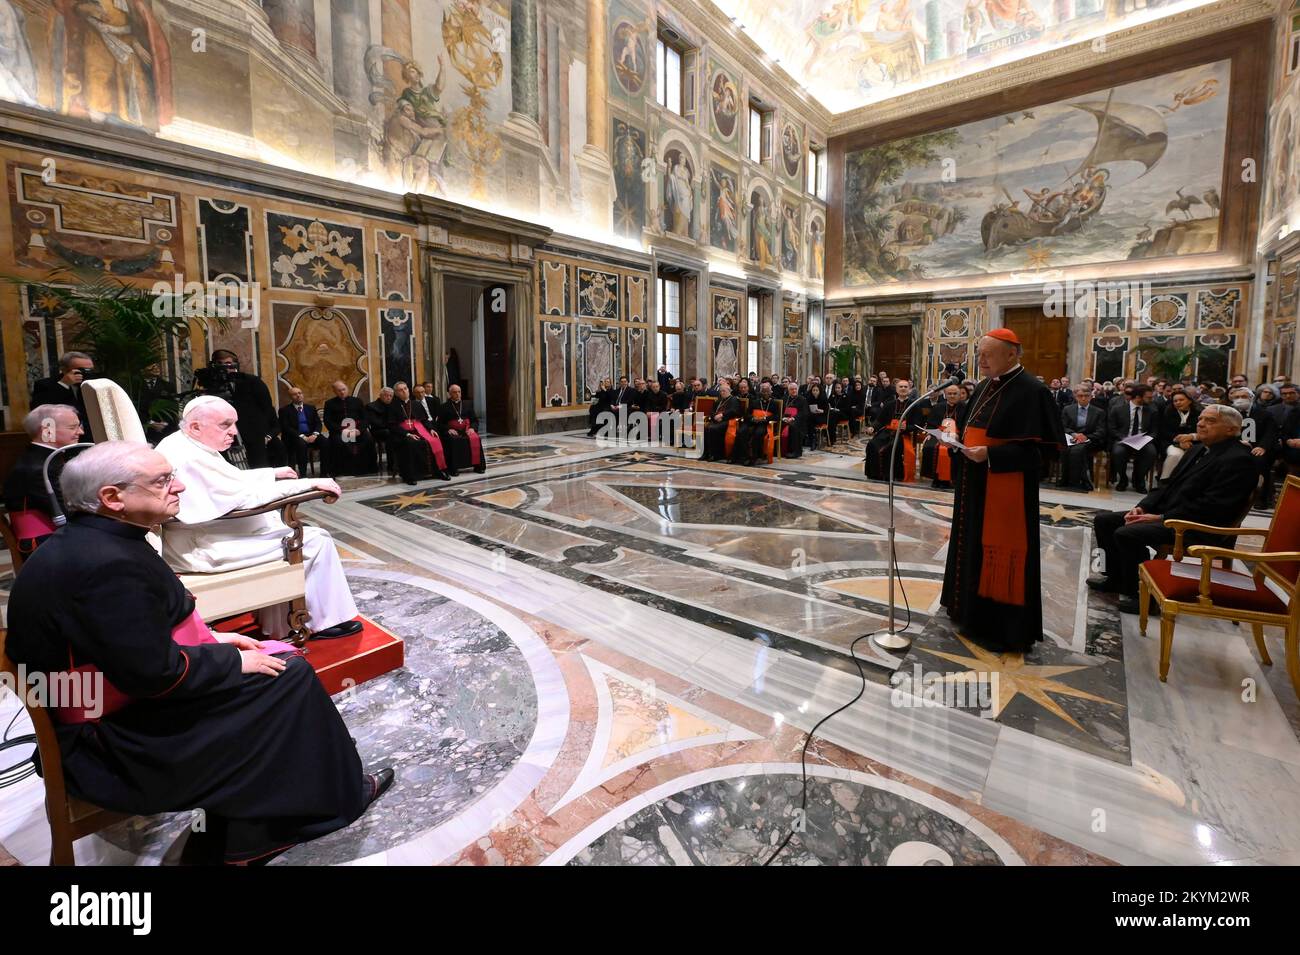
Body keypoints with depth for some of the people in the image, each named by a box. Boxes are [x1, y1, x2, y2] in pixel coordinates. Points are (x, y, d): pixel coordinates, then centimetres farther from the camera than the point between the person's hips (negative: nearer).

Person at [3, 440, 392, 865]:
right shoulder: (107, 564, -29)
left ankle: (232, 842, 16)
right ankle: (336, 793, 16)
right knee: (289, 676, -6)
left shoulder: (86, 542, 2)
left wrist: (210, 639, 7)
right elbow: (155, 672, -28)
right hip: (117, 742, -10)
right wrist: (233, 661, -13)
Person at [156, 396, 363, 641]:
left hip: (197, 540, 11)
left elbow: (233, 479, 19)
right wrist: (309, 483, -23)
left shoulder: (182, 444, 7)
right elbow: (246, 496, -24)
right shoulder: (191, 457, -24)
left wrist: (273, 473, 14)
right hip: (207, 551, -11)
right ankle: (329, 622, 5)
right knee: (315, 539, -8)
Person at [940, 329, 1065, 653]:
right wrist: (958, 434, 2)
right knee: (974, 545, 16)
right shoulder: (984, 386, 11)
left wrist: (990, 455, -26)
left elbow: (1039, 446, -19)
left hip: (1006, 488, -8)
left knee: (1001, 552, -1)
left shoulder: (1031, 390, -15)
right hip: (975, 485, 9)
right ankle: (973, 613, 32)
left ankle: (1004, 628, 13)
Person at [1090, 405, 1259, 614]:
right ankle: (1116, 578, 13)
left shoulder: (1238, 460, -12)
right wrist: (1143, 507, 1)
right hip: (1164, 512, 10)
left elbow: (1211, 506, -20)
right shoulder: (1199, 450, 16)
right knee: (1104, 520, 2)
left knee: (1127, 533, -28)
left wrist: (1161, 518, -19)